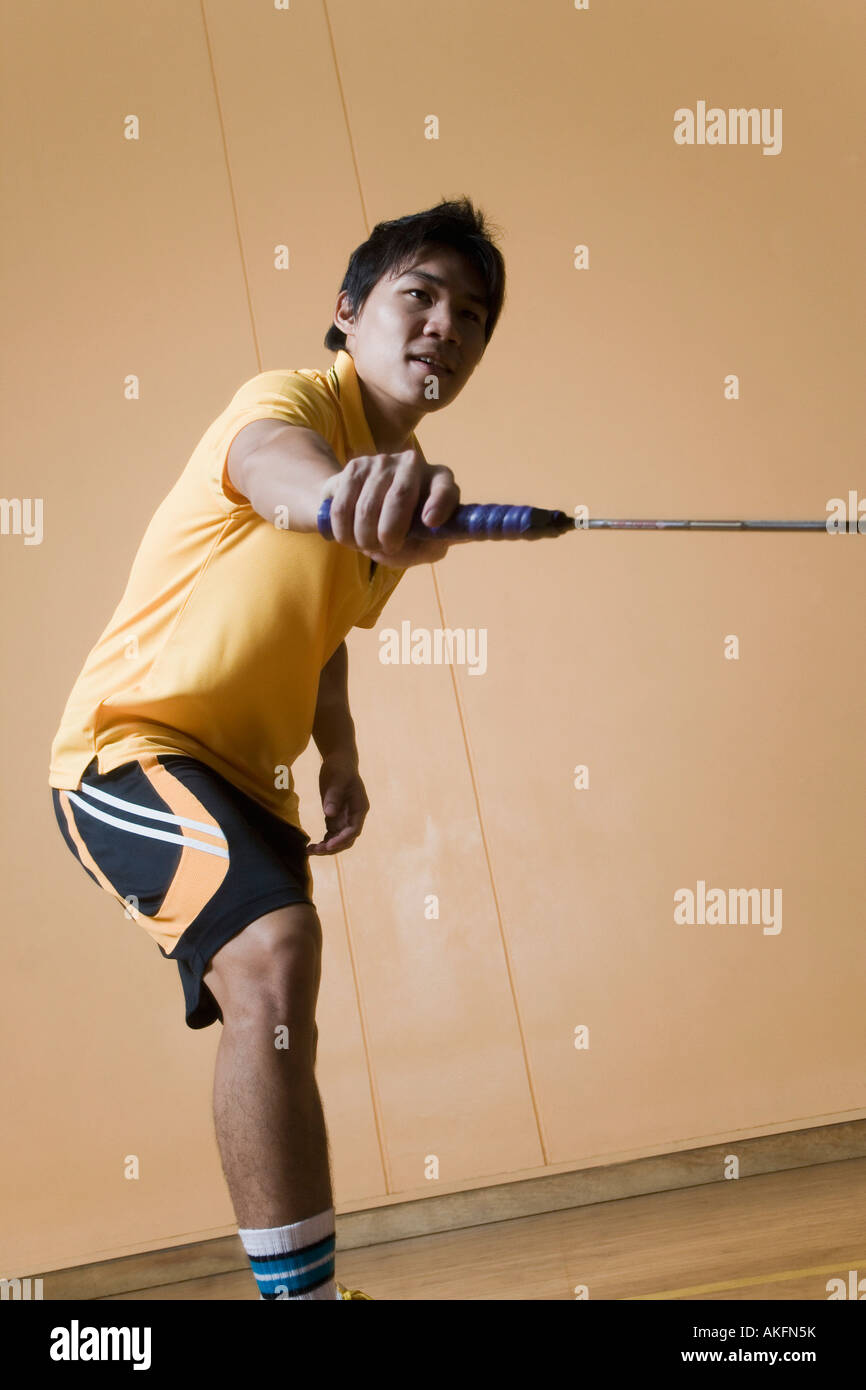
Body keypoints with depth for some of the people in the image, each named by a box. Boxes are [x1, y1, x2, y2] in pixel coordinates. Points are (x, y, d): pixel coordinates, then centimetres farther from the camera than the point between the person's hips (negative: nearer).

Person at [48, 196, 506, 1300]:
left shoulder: (404, 489, 7)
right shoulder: (294, 397, -18)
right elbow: (270, 463, -44)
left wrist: (339, 755, 5)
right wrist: (340, 485, -68)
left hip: (240, 776, 9)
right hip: (128, 745, -9)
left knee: (271, 1033, 21)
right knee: (276, 944, -34)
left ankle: (290, 1272, 43)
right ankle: (299, 1286, -26)